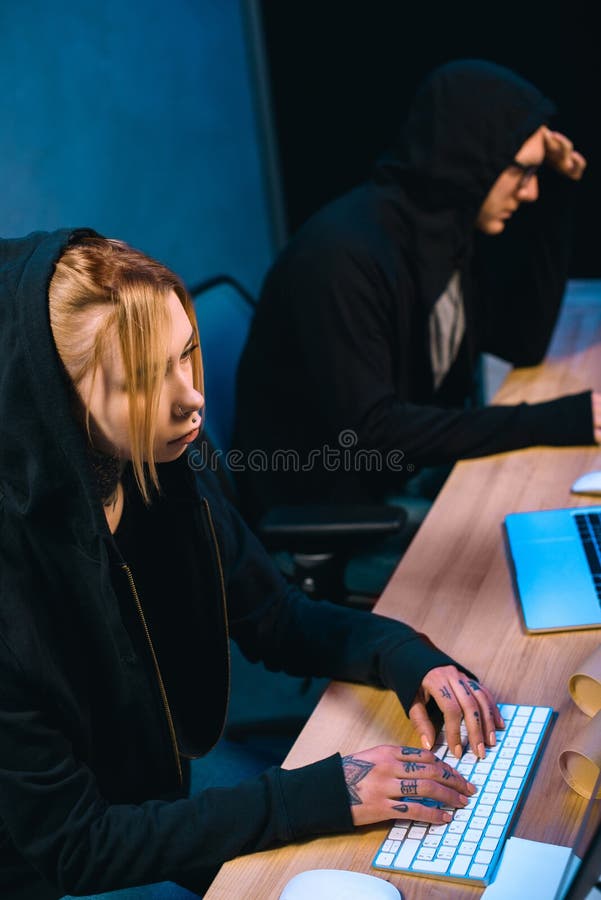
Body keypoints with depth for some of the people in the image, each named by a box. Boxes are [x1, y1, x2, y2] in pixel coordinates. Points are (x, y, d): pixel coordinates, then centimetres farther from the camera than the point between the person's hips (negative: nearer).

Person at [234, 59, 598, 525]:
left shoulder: (449, 227, 0)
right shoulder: (344, 256, -26)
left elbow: (525, 344, 7)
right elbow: (368, 431, -29)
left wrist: (556, 198, -1)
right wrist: (555, 420, -30)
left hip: (414, 476, 8)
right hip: (333, 509, -8)